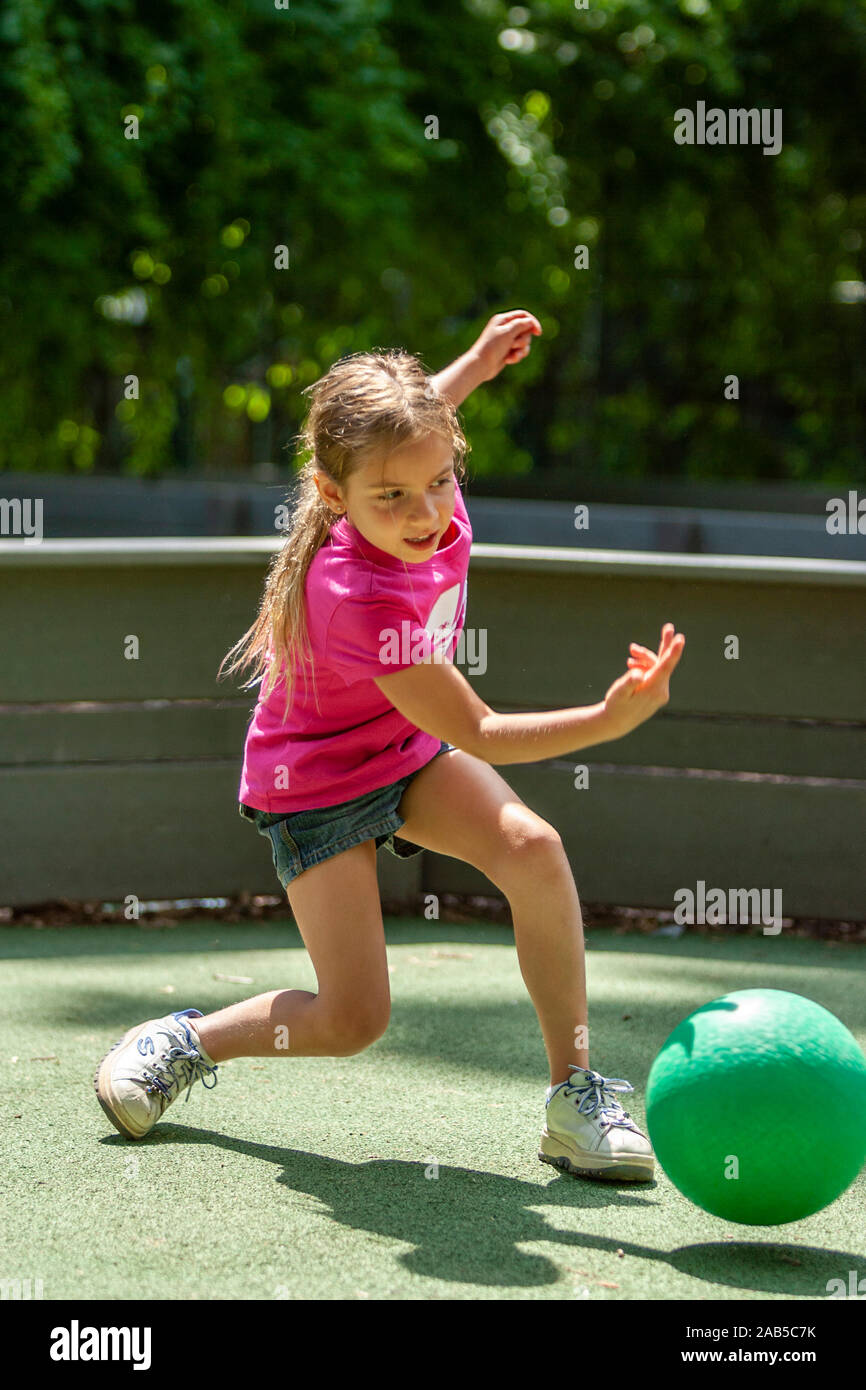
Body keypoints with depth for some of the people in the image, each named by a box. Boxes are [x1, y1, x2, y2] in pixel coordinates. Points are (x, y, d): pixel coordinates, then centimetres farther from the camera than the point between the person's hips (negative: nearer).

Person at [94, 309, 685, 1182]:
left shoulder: (417, 483, -18)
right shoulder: (361, 601, -38)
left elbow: (398, 425, 10)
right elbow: (478, 734, -32)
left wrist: (474, 365, 5)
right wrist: (610, 719, -43)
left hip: (409, 749, 6)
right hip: (315, 782, -6)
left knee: (532, 847, -24)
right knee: (353, 1020, -10)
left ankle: (575, 1092, -14)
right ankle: (189, 1042, 18)